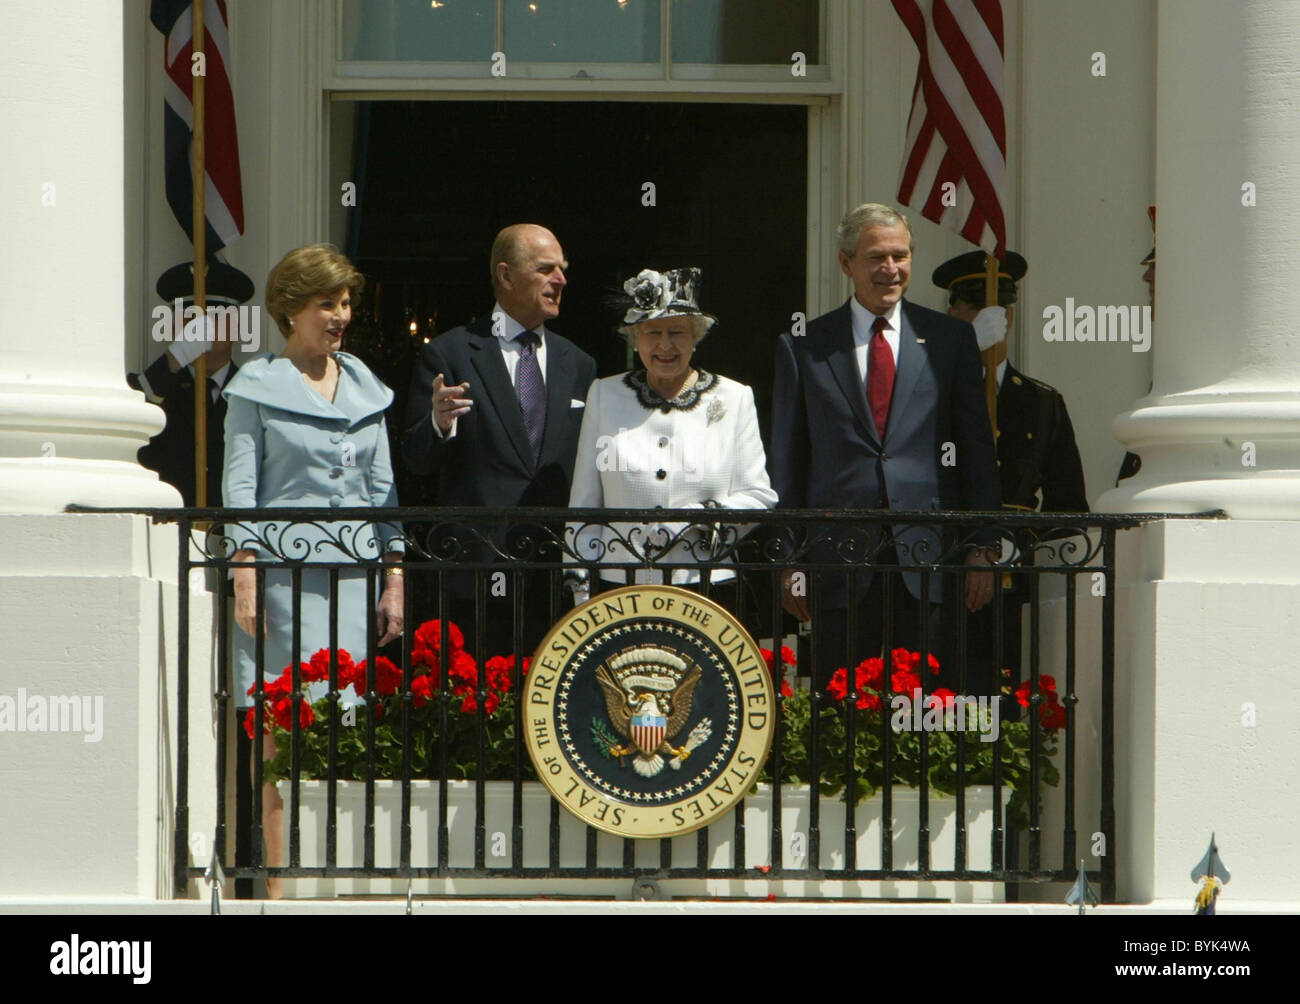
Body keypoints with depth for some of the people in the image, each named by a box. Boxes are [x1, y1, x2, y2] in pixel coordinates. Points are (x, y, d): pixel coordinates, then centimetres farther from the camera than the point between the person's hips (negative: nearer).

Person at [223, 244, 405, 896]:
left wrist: (394, 577, 11)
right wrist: (244, 576, -10)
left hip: (354, 571, 4)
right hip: (285, 568, -4)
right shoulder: (257, 386, 3)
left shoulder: (364, 388, 16)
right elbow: (240, 485, -1)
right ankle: (280, 877, -3)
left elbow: (382, 486, 17)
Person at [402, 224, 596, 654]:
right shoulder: (450, 353, 3)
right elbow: (417, 459, 0)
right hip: (479, 567, -4)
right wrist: (438, 424, -21)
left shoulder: (578, 365, 17)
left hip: (560, 576, 4)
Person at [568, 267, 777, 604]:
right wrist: (582, 587, 6)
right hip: (618, 586, 1)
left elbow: (760, 497, 6)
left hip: (707, 587, -1)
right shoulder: (604, 396, 12)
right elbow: (583, 504, 13)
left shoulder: (733, 399, 9)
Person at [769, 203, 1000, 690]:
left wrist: (982, 546, 3)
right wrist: (789, 559, 4)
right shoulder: (802, 347, 8)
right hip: (839, 555, 0)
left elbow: (977, 449, 10)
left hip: (927, 556, 0)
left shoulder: (949, 338, 10)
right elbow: (786, 461, 9)